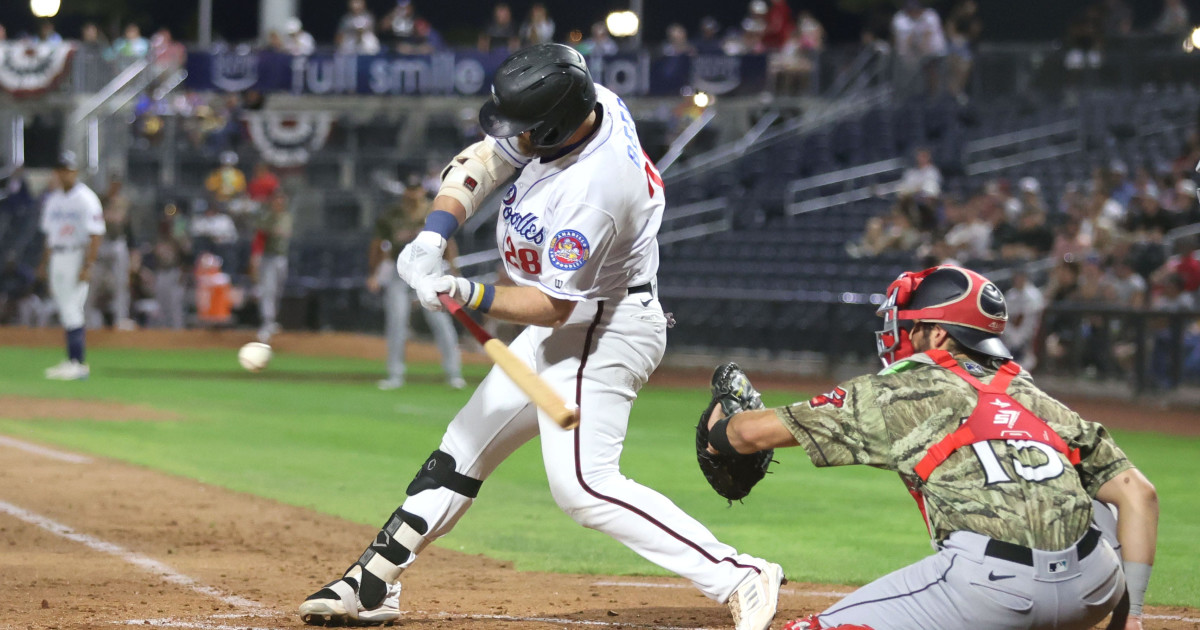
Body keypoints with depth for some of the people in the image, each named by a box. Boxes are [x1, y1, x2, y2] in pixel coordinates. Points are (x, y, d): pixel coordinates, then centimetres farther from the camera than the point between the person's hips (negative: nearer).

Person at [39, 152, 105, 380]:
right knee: (64, 311, 7)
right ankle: (72, 361, 11)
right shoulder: (52, 199, 15)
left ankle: (78, 364, -14)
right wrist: (44, 263, 16)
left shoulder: (86, 199, -8)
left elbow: (96, 235, -13)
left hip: (77, 256, -7)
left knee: (71, 309, -13)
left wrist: (88, 266, -19)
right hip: (56, 257, 7)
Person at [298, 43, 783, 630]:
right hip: (566, 324, 10)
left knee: (582, 484, -18)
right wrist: (433, 236, -14)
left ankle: (739, 578, -20)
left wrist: (470, 295, -33)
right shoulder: (586, 101, -10)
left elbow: (553, 306, -24)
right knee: (464, 447, 13)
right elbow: (480, 163, -1)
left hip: (603, 333, -10)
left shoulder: (590, 192, -33)